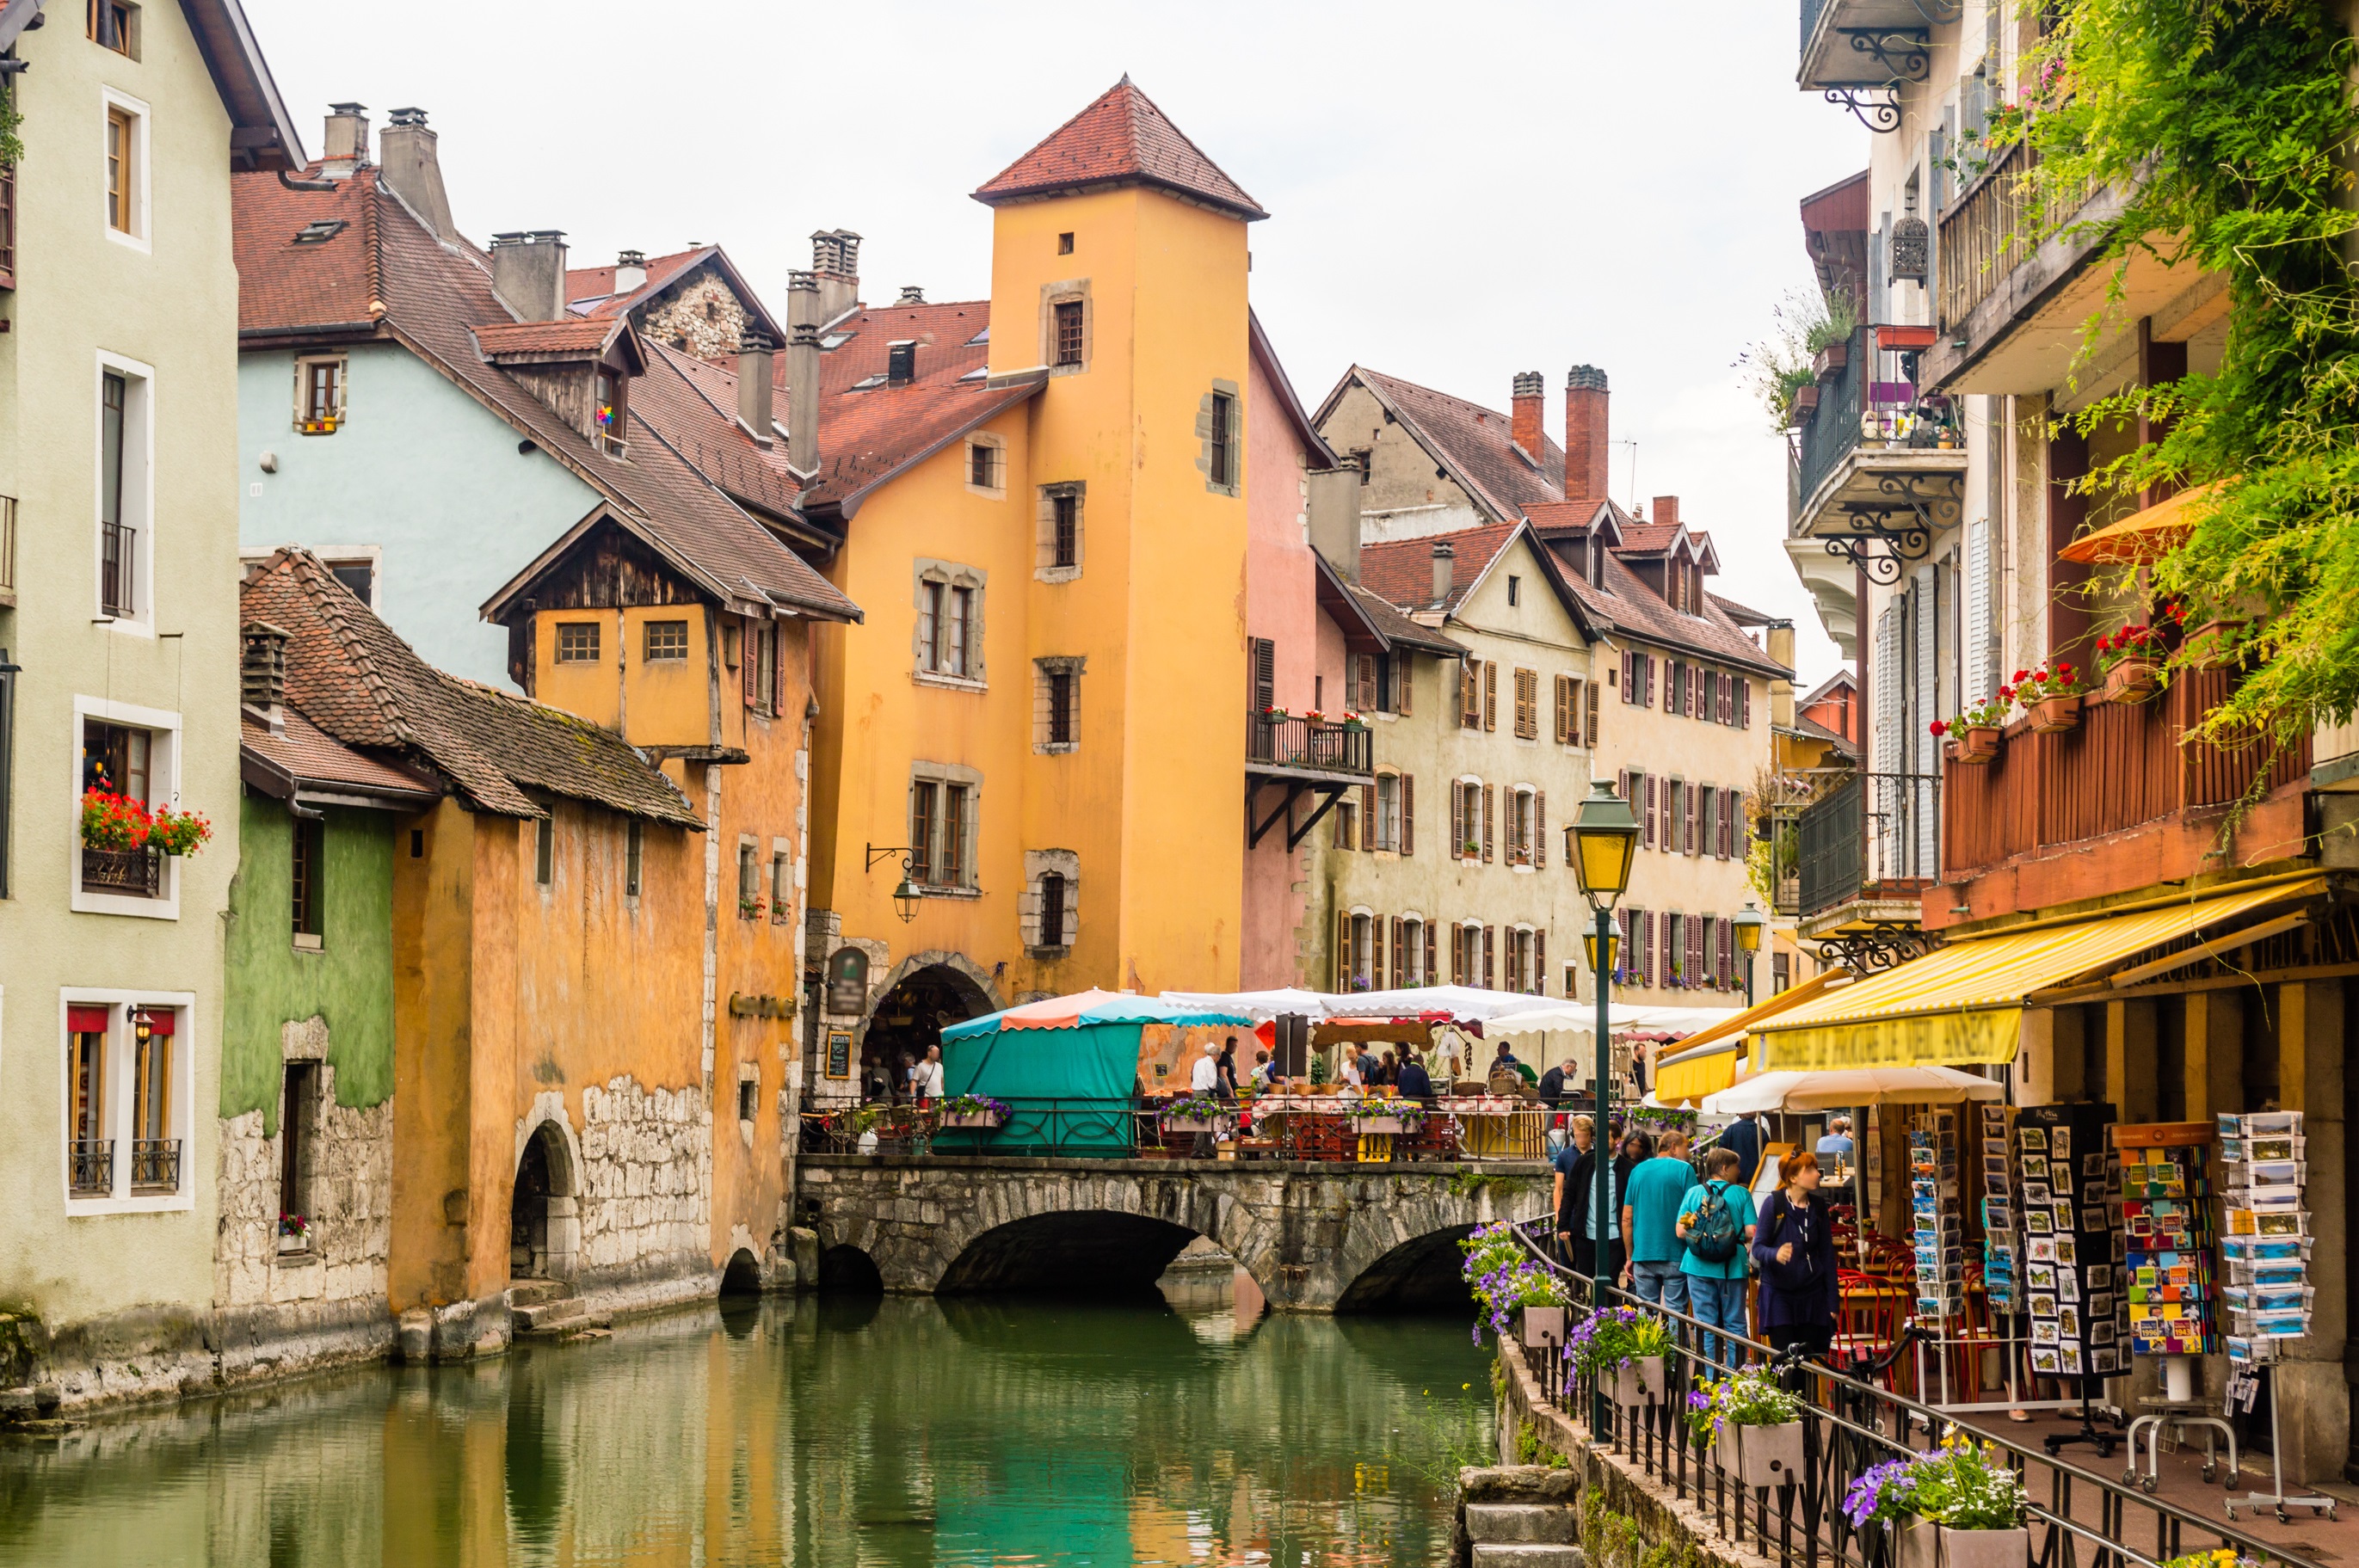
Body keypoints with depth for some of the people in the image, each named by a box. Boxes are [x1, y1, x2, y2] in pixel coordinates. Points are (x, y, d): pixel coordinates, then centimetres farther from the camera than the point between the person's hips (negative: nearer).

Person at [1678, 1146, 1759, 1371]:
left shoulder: (1693, 1193, 2)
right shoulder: (1741, 1194, -4)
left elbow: (1681, 1232, -1)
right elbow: (1751, 1233, -9)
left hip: (1699, 1267, 2)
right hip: (1732, 1267, -2)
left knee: (1706, 1325, 7)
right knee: (1735, 1325, 8)